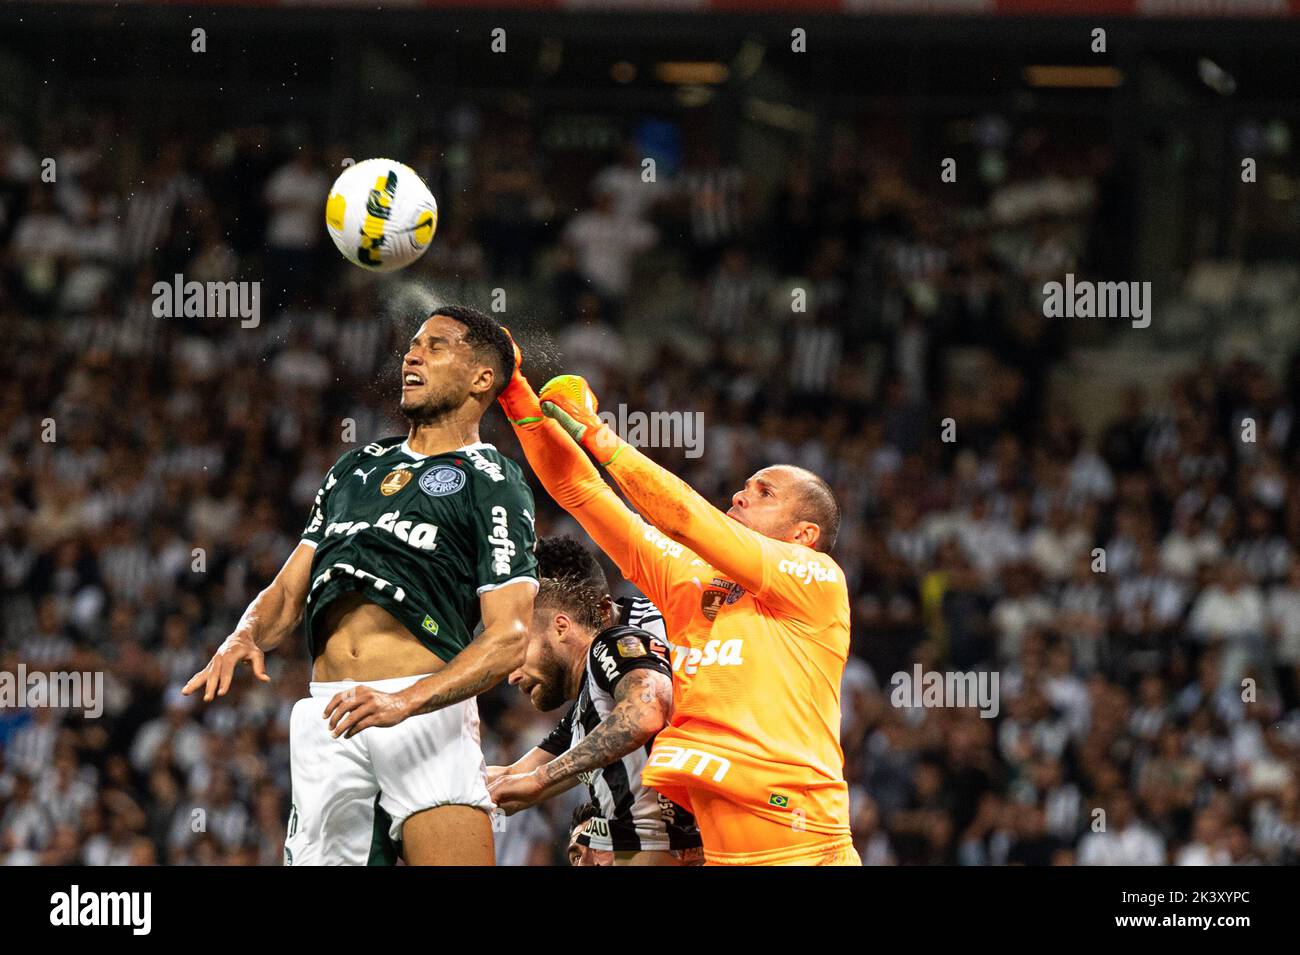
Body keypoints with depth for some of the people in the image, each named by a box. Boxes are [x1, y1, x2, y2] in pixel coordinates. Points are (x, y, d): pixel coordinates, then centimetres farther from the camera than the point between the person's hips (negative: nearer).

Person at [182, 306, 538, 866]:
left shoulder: (489, 481, 5)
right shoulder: (357, 468, 26)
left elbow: (509, 639, -6)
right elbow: (287, 593, 25)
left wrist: (406, 701, -21)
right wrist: (245, 638, 0)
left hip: (425, 713, -5)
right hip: (326, 720, 5)